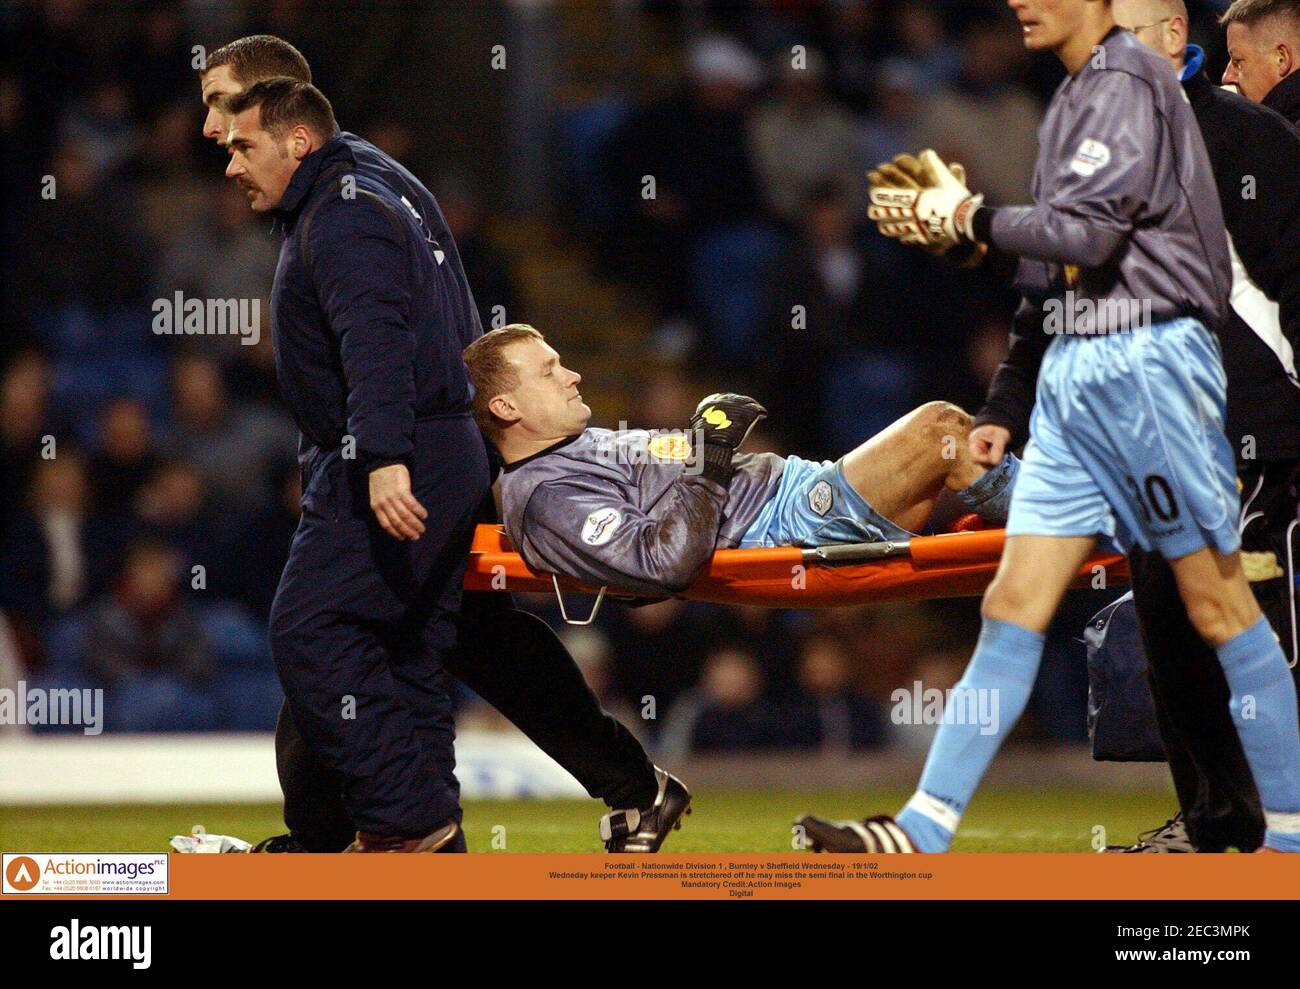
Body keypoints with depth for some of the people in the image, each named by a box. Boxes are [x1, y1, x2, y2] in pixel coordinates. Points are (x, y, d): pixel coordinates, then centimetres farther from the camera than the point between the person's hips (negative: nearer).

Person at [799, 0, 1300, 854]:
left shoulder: (1128, 81, -9)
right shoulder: (1077, 95, 18)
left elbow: (1087, 232, -18)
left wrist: (968, 218, -5)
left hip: (1145, 359, -9)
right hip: (1073, 369, 9)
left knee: (1218, 602, -3)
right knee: (1013, 610, 3)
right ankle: (925, 831, -1)